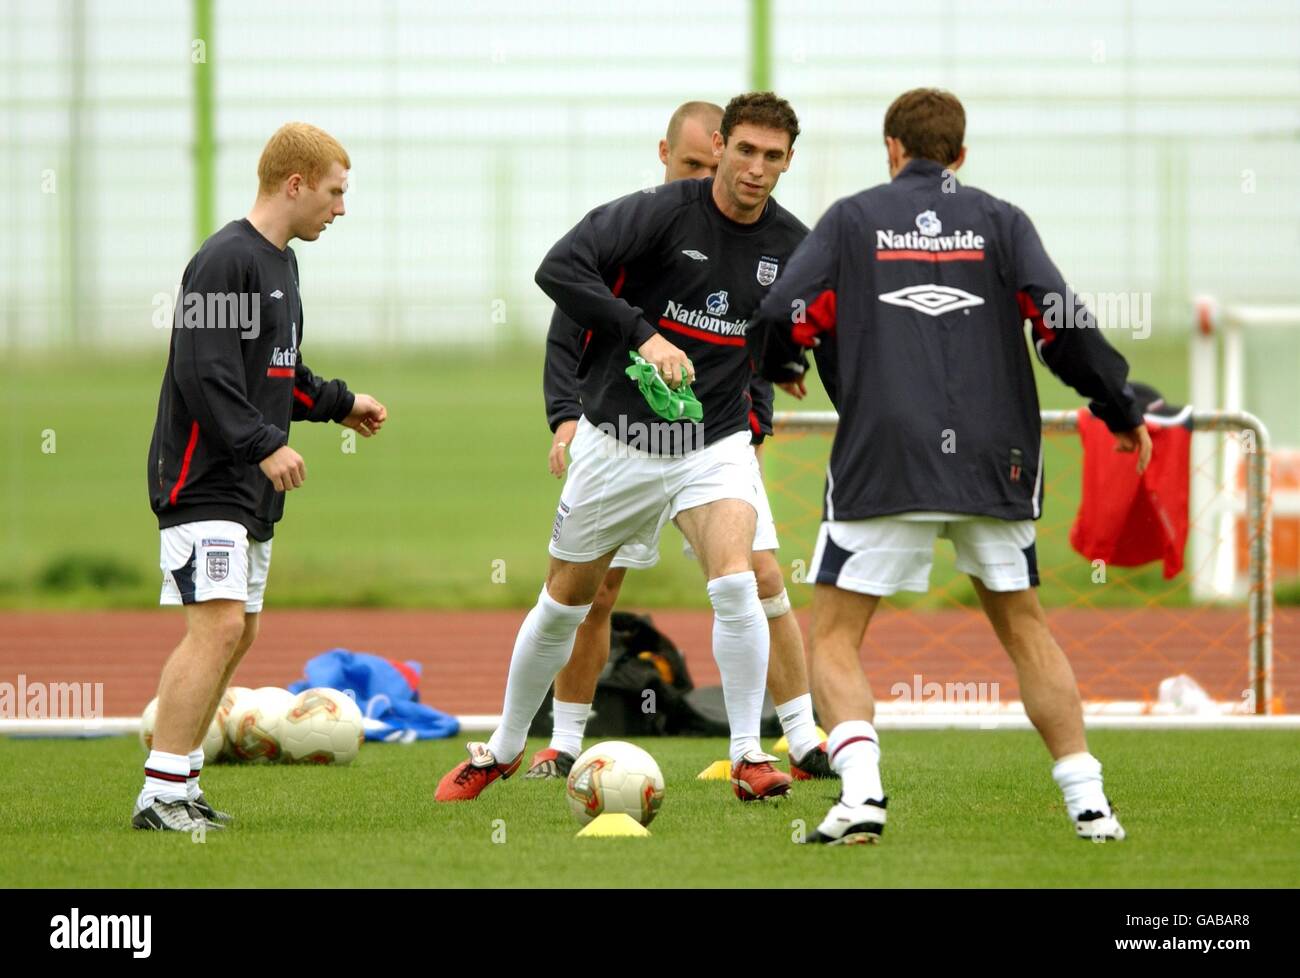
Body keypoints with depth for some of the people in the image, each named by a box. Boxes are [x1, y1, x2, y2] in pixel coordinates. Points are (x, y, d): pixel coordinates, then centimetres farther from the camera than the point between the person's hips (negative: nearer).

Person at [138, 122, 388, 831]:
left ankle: (179, 784, 14)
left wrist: (340, 404, 22)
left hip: (249, 488, 10)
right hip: (204, 480, -10)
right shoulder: (226, 259, -14)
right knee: (218, 626, -17)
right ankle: (160, 796, -17)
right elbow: (204, 372, -21)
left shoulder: (280, 264, 17)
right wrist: (265, 445, -24)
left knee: (236, 633, 10)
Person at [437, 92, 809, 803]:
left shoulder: (791, 245, -2)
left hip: (714, 443, 2)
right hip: (619, 441, -2)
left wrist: (753, 420, 9)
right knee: (563, 603, 11)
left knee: (735, 583, -23)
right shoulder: (662, 212, -15)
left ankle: (749, 756, -13)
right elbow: (559, 269, -25)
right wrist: (642, 332, -31)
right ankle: (503, 749, 31)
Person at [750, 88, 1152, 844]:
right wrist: (1123, 412, 11)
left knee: (835, 638, 4)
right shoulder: (1000, 222, 10)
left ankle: (862, 790, -18)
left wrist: (780, 369, 23)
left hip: (881, 464, -2)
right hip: (993, 462, 2)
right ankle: (1088, 801, 11)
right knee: (1024, 626, 18)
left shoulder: (853, 220, 7)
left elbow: (784, 319, 0)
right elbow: (1064, 323, -1)